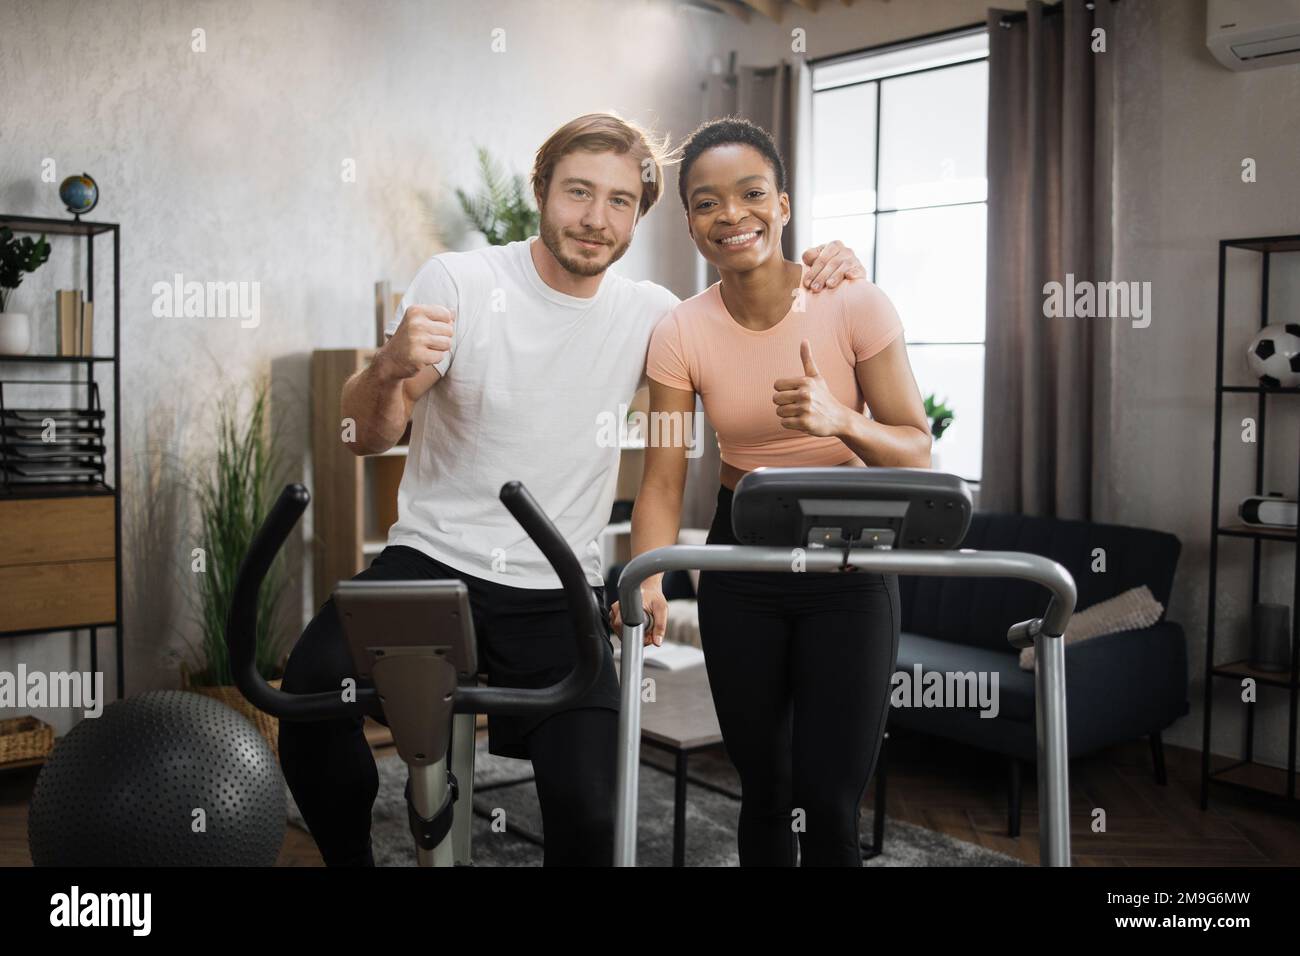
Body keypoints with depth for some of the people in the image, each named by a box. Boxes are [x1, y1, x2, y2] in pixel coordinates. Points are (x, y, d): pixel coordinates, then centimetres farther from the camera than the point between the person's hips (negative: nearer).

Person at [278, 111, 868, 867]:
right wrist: (391, 370, -30)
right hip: (432, 560, -1)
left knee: (591, 812, -12)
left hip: (558, 594, 2)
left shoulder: (646, 314, 4)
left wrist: (819, 284, -7)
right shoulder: (459, 281, -4)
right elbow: (368, 438, -6)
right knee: (313, 685, -29)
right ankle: (351, 860, -1)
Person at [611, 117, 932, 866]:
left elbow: (917, 452, -10)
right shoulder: (681, 333, -8)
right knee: (763, 788, 13)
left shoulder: (855, 306, -13)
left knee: (830, 801, -4)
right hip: (741, 565, 2)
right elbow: (664, 479, -9)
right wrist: (649, 582, -27)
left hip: (849, 563, -2)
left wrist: (840, 420, -30)